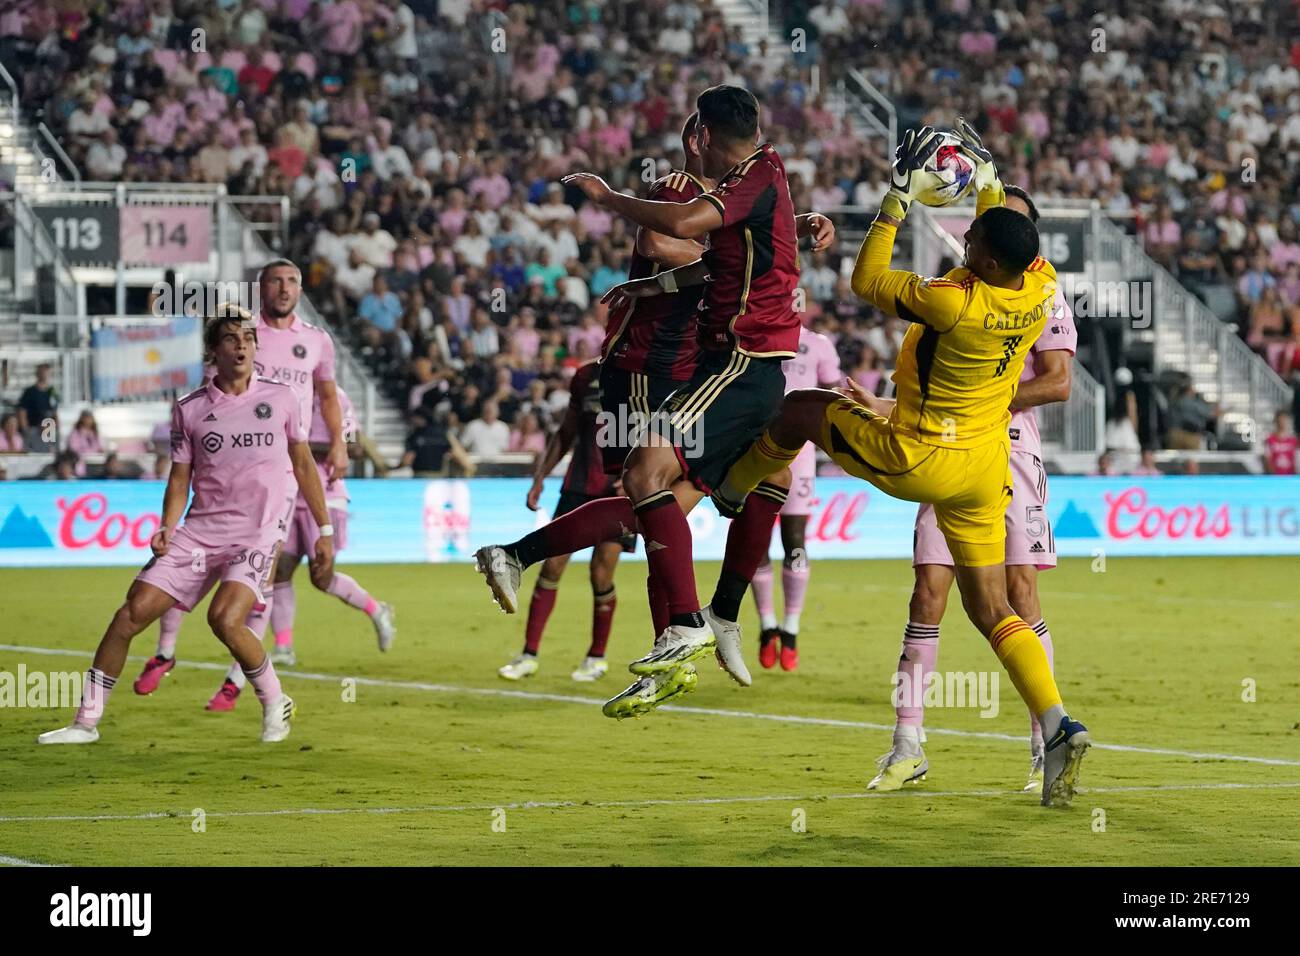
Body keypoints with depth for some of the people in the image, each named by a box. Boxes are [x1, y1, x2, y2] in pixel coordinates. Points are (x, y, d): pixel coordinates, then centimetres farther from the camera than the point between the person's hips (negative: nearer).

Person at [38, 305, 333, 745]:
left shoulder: (280, 398, 3)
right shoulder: (189, 410, 5)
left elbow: (303, 466, 11)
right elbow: (179, 480, 8)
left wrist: (324, 530, 10)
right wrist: (167, 531, -9)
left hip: (258, 534, -3)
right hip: (200, 529, 3)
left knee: (225, 618, -26)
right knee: (133, 611, -7)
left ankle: (275, 704, -1)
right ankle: (86, 722, 3)